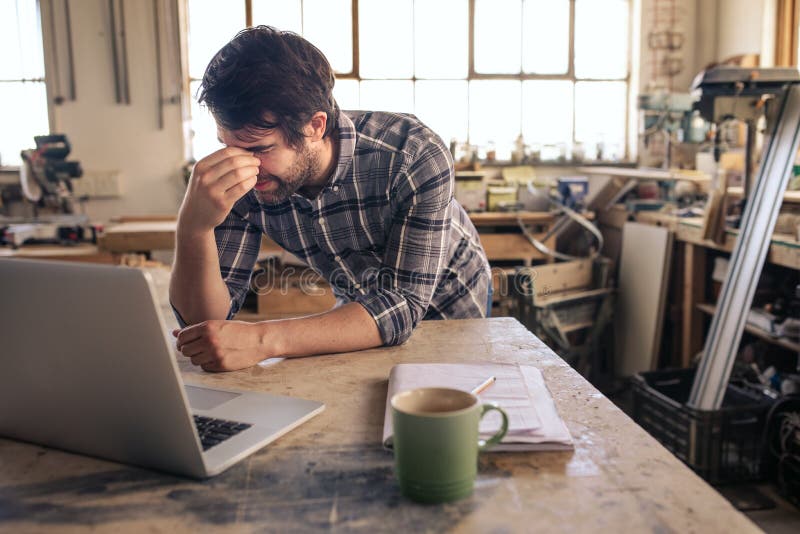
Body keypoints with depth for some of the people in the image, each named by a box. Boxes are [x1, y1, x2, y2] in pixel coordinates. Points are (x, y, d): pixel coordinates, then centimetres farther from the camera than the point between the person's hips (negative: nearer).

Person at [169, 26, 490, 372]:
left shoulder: (415, 157, -32)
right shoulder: (241, 181, -22)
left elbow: (403, 304, -36)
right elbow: (207, 320, -23)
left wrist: (263, 340, -47)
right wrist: (193, 226, -43)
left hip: (452, 315, -1)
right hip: (357, 316, 2)